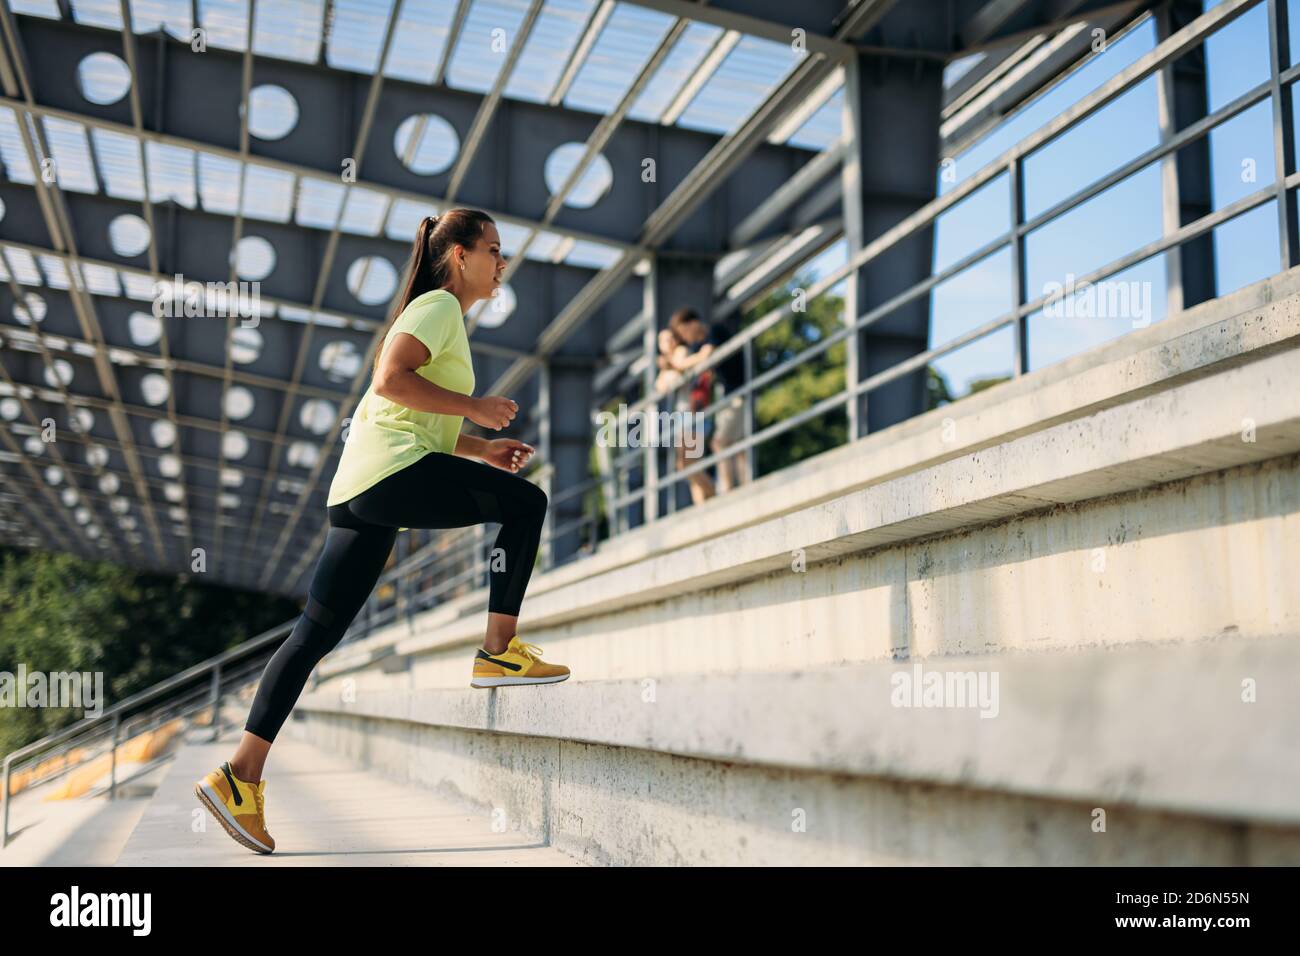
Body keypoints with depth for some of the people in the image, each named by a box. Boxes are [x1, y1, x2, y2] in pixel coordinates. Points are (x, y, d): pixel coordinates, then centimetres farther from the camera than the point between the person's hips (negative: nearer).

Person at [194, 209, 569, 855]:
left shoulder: (446, 317, 30)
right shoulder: (438, 306, 0)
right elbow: (391, 380, -16)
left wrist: (481, 450, 21)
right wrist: (476, 408, -11)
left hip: (357, 490, 10)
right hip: (391, 470, -10)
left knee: (318, 631, 5)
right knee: (526, 501, -2)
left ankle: (241, 774, 4)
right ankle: (499, 652, -3)